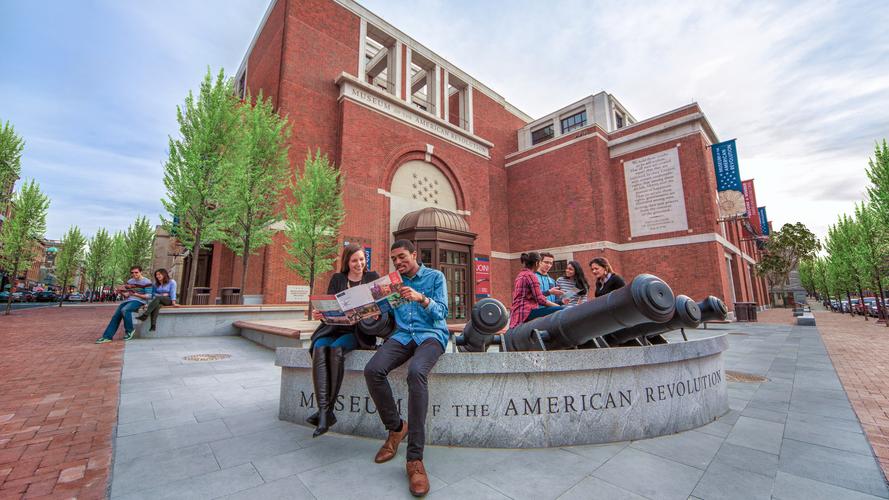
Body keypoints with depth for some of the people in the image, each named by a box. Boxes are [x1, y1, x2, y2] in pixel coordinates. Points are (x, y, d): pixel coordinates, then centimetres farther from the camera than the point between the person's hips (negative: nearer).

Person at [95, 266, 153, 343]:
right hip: (127, 300, 8)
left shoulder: (147, 282, -5)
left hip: (139, 300, -8)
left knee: (124, 310, -31)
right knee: (116, 316, -7)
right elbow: (126, 293, 20)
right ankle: (107, 336, -2)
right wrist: (121, 292, -1)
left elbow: (149, 296, -11)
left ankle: (129, 330, -13)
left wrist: (136, 294, -20)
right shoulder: (130, 281, 19)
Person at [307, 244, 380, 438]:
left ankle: (327, 410, -22)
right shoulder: (337, 279, 14)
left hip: (360, 331, -2)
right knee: (319, 348, -28)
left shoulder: (372, 277, 9)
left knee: (336, 349, -31)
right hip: (335, 328, 3)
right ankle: (324, 411, -31)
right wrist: (319, 313, -15)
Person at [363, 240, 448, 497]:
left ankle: (415, 458, -26)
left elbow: (442, 312, -5)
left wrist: (421, 298, -23)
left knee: (416, 372, -35)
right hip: (402, 335, 4)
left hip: (431, 334, -4)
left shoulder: (435, 276, 5)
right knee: (372, 370, -25)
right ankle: (396, 427, 0)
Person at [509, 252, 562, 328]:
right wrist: (558, 306, -4)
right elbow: (540, 299, -13)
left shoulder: (520, 275, 20)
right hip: (527, 313, -11)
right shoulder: (530, 275, -8)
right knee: (560, 311, -17)